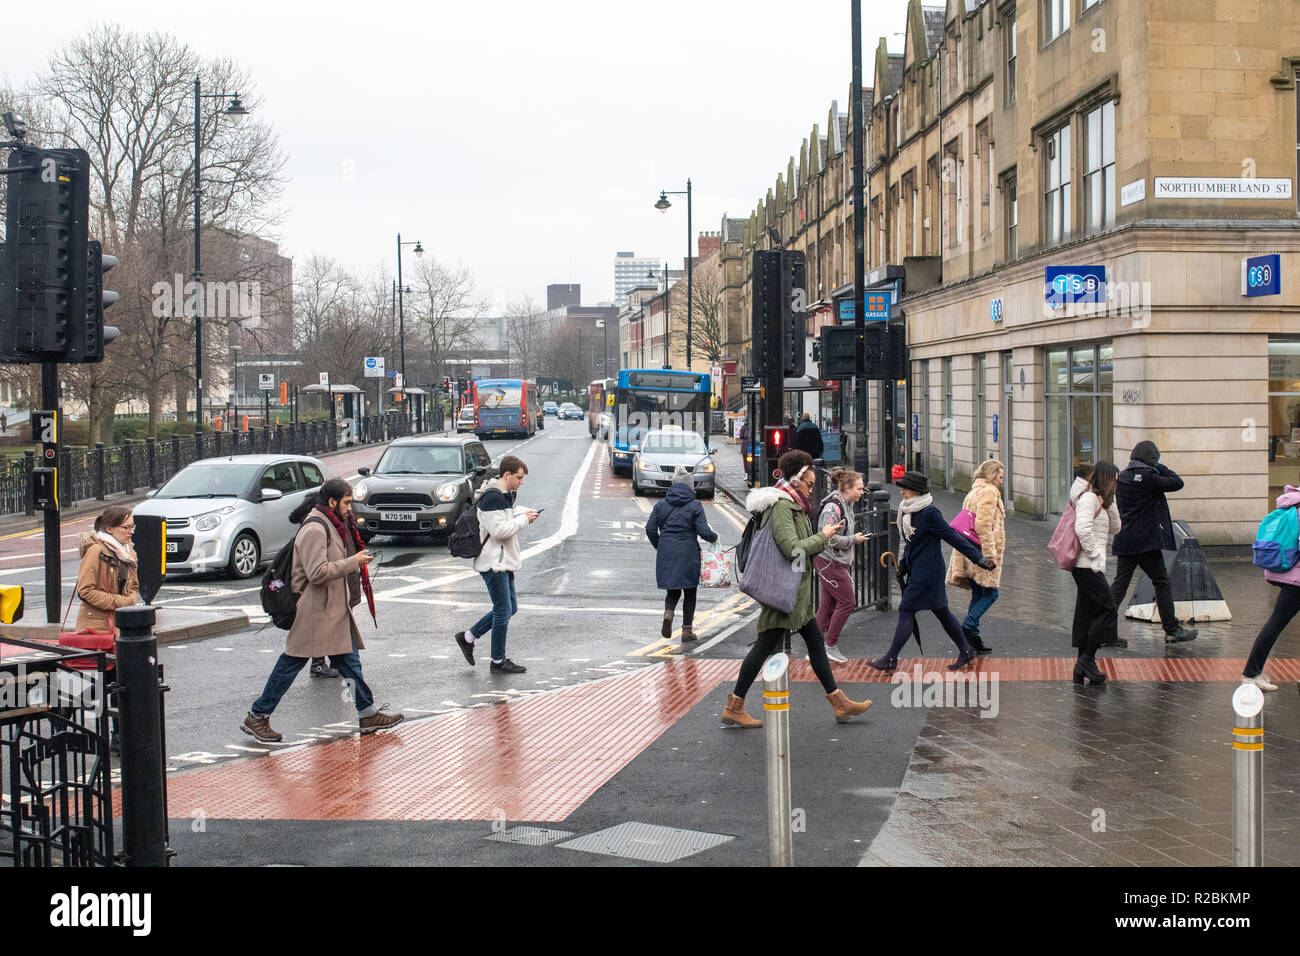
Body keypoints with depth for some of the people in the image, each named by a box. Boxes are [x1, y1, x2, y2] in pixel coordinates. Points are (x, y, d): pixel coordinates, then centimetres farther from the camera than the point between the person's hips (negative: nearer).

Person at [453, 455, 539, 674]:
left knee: (510, 607, 15)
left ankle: (467, 638, 23)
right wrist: (524, 520, -16)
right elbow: (499, 530, -25)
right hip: (493, 563, -11)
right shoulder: (492, 498, -19)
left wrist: (522, 513, 6)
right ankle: (498, 662, 7)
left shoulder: (504, 495, 13)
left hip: (504, 561, 11)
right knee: (503, 611, -4)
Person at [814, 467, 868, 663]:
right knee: (847, 602, -6)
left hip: (839, 562, 9)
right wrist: (854, 539, -15)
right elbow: (829, 538, -24)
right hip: (829, 562, -9)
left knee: (828, 604, 11)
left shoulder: (847, 504, 10)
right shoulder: (833, 507, -20)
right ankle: (831, 645, 5)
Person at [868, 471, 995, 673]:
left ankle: (890, 660, -1)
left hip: (927, 572, -9)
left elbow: (953, 537, -18)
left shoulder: (929, 513, -19)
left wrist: (978, 558, -16)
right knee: (941, 611, 15)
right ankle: (966, 651, 25)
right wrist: (903, 565, 18)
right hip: (917, 570, 9)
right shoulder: (910, 512, 8)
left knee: (906, 611, -6)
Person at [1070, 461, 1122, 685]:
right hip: (1088, 566, -10)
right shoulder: (1088, 498, -13)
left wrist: (1110, 502, 8)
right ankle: (1087, 659, -5)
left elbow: (1115, 528, 18)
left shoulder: (1100, 500, 18)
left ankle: (1082, 668, 11)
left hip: (1091, 567, 10)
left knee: (1087, 614, 9)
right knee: (1106, 610, -8)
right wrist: (1094, 553, -17)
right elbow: (1082, 529, -26)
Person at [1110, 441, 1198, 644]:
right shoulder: (1147, 477, -14)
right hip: (1146, 541, -7)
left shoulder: (1123, 476, 11)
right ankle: (1172, 629, 9)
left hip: (1124, 541, 7)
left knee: (1120, 584, 6)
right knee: (1162, 583, 4)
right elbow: (1177, 483, -10)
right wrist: (1160, 468, 4)